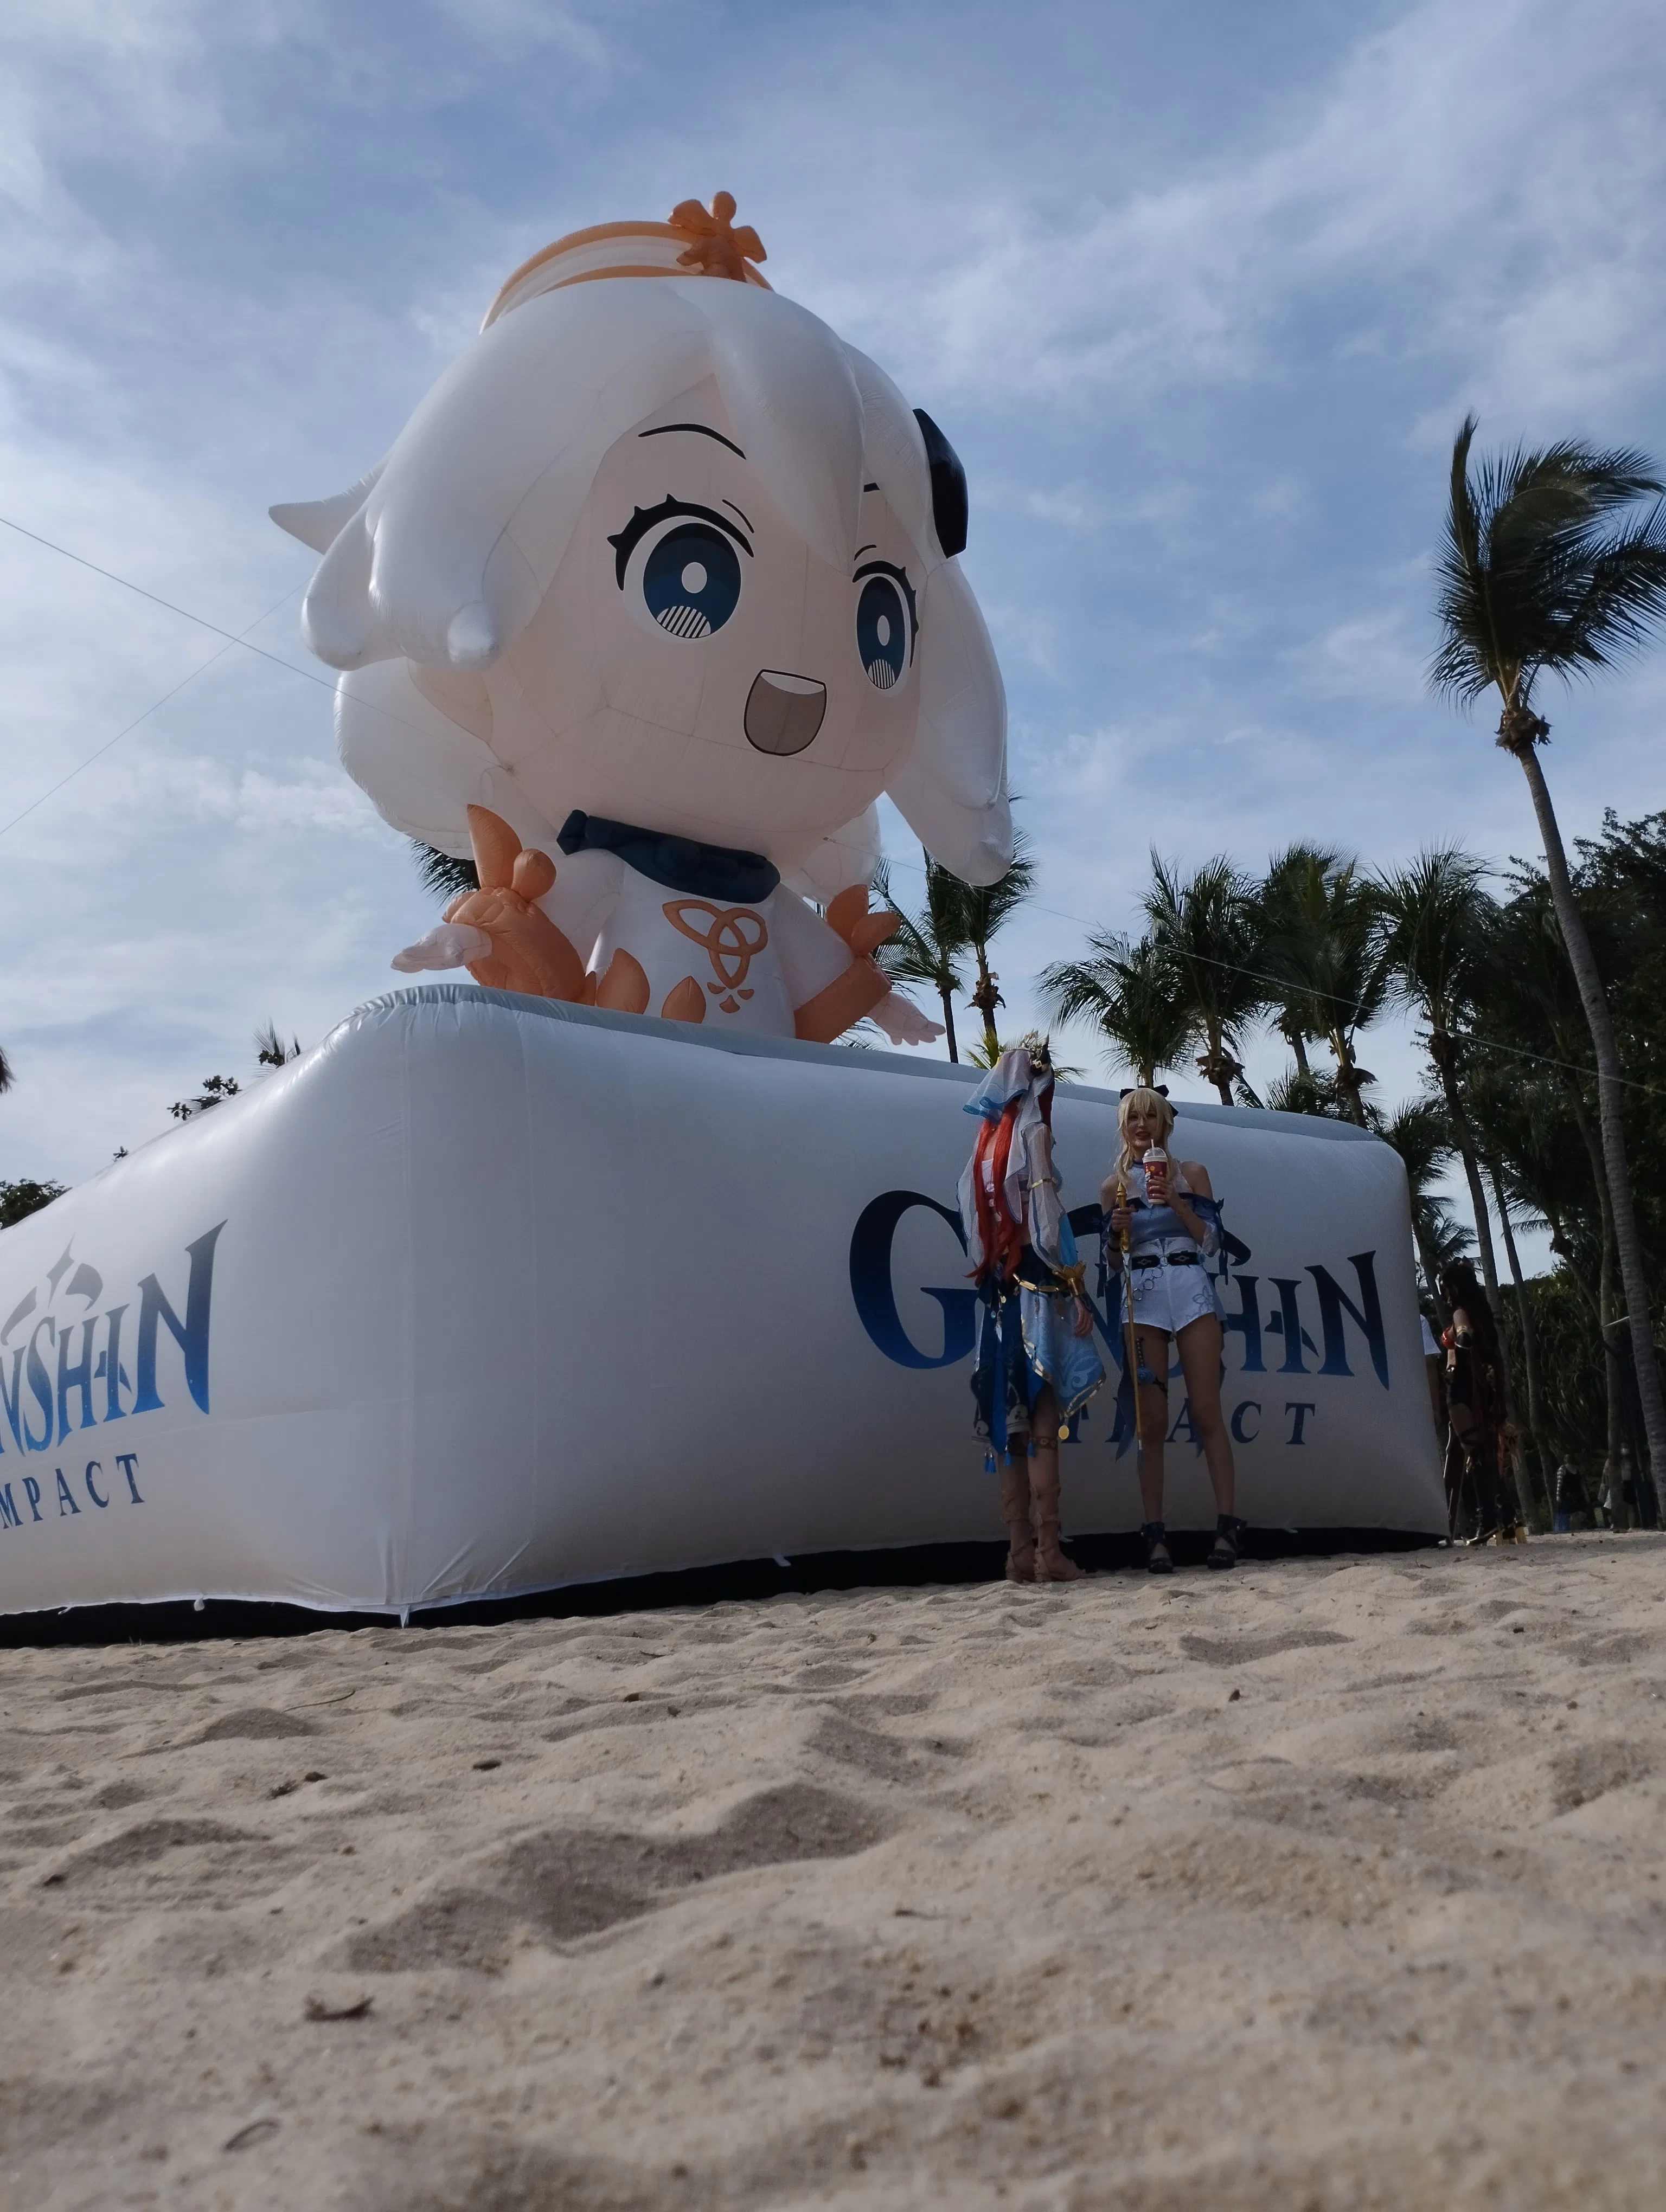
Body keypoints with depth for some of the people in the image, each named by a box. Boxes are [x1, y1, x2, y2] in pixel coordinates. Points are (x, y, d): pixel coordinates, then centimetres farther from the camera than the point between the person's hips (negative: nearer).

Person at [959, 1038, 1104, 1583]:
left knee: (1011, 1422, 4)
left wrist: (988, 1274, 16)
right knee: (1043, 1423, -9)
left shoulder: (988, 1141, 18)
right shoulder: (1033, 1130, -2)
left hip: (999, 1291, 7)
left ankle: (1020, 1552, 4)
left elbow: (978, 1228, 14)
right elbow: (1045, 1220, -11)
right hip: (1036, 1287, -7)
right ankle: (1048, 1552, -11)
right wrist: (1075, 1287, -10)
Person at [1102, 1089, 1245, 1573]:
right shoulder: (1115, 1186, 13)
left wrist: (1175, 1202, -10)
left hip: (1191, 1291, -1)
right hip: (1141, 1297, 1)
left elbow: (1211, 1241, 2)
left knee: (1207, 1411, -7)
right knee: (1151, 1421, -3)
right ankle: (1155, 1537, -4)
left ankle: (1227, 1528, -7)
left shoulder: (1191, 1173, 10)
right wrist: (1116, 1229, -8)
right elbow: (1111, 1263, 12)